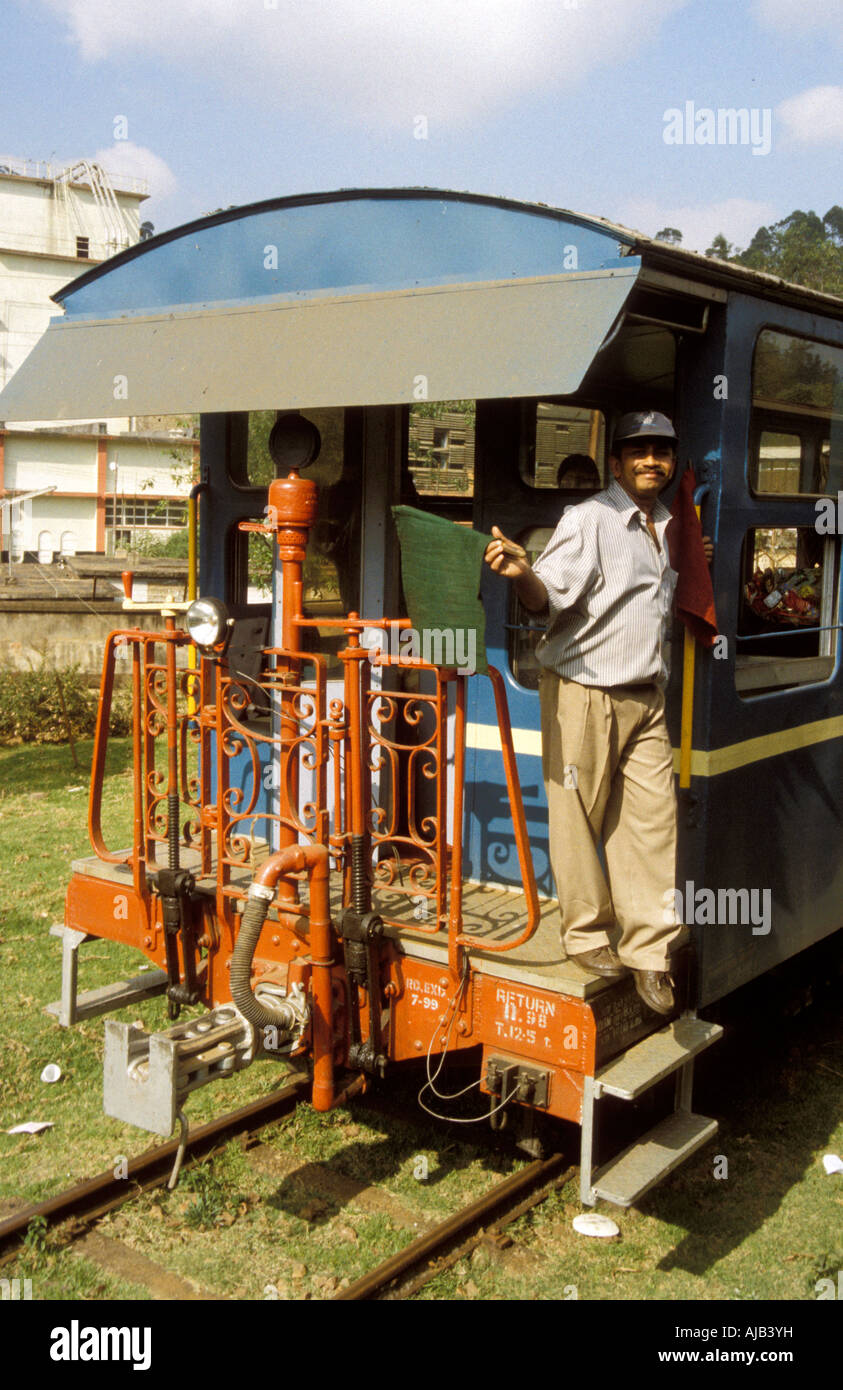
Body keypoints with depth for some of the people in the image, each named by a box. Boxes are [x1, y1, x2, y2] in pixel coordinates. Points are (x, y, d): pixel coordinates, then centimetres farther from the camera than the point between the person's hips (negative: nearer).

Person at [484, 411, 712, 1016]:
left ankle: (648, 950, 12)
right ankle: (587, 934, 20)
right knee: (579, 819, 3)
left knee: (654, 817, 3)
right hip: (584, 693, -6)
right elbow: (547, 596, -20)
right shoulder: (588, 519, -8)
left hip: (646, 696, 6)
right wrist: (522, 573, -39)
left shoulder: (666, 527, 15)